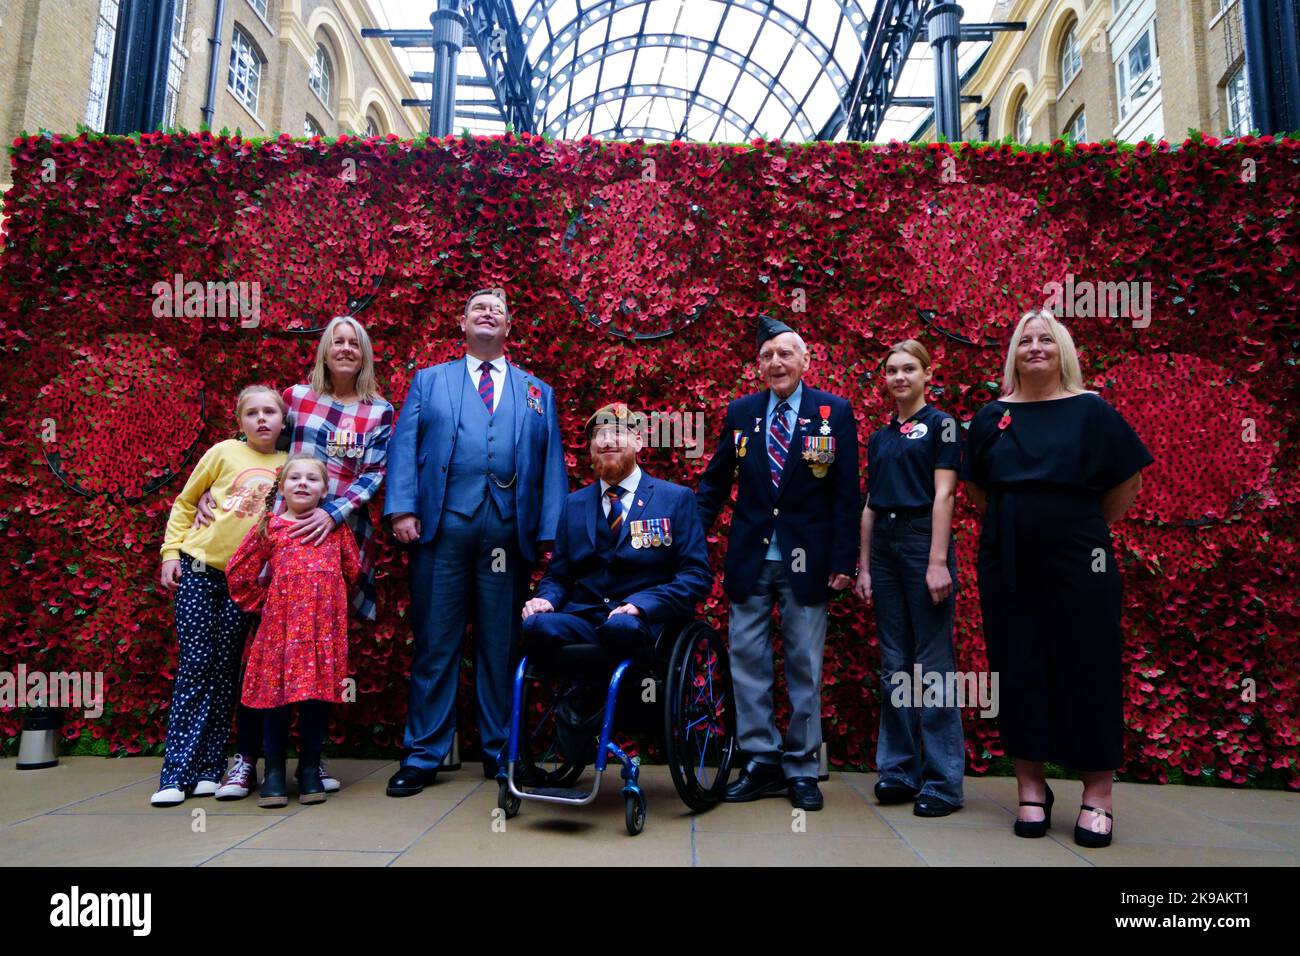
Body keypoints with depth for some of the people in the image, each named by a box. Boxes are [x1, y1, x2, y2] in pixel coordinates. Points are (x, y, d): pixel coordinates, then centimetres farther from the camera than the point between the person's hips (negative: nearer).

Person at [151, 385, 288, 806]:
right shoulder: (224, 452, 0)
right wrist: (170, 553, 1)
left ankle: (209, 769, 13)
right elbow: (184, 503, 7)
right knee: (195, 668, -3)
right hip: (198, 571, -1)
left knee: (225, 672, 5)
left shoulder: (288, 465, 3)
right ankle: (176, 774, 4)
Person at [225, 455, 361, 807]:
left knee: (318, 692, 4)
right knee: (279, 697, 1)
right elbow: (239, 575, 10)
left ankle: (310, 769, 17)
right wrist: (265, 602, 13)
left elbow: (353, 569, 15)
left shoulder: (335, 526, 9)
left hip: (325, 623, 1)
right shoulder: (269, 526, 5)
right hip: (281, 622, -1)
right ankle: (274, 771, 15)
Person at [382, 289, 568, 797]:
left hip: (509, 530, 1)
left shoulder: (538, 392, 18)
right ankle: (422, 755, 12)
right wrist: (401, 509, -8)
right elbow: (403, 447, 6)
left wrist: (551, 532, 0)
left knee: (502, 645, 6)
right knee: (435, 643, 2)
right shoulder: (428, 381, 17)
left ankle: (500, 751, 17)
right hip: (442, 525, -1)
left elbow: (551, 465, 10)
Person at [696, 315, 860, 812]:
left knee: (804, 665, 7)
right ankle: (760, 761, 19)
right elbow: (715, 482, 10)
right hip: (749, 558, 2)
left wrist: (843, 559, -7)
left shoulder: (835, 411, -1)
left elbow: (846, 492, -2)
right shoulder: (740, 412, 6)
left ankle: (801, 769, 20)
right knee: (747, 659, 6)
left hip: (807, 560, -2)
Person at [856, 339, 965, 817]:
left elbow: (943, 494, -8)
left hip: (923, 540, -6)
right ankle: (899, 769, 18)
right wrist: (863, 565, 11)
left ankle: (943, 780, 4)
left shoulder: (940, 424, 0)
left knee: (933, 662, -3)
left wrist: (938, 561, -15)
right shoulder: (879, 437, 16)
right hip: (883, 545, 6)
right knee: (893, 663, 9)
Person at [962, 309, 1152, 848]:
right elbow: (976, 487, 16)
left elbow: (1127, 482, 4)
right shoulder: (993, 415, 6)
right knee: (1018, 670, 5)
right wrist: (1013, 523, 8)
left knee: (1088, 670, 1)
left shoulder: (1091, 410, 0)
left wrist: (1086, 530, 4)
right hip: (1006, 562, 2)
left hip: (1077, 561, -2)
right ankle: (1031, 788, 17)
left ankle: (1097, 797, 13)